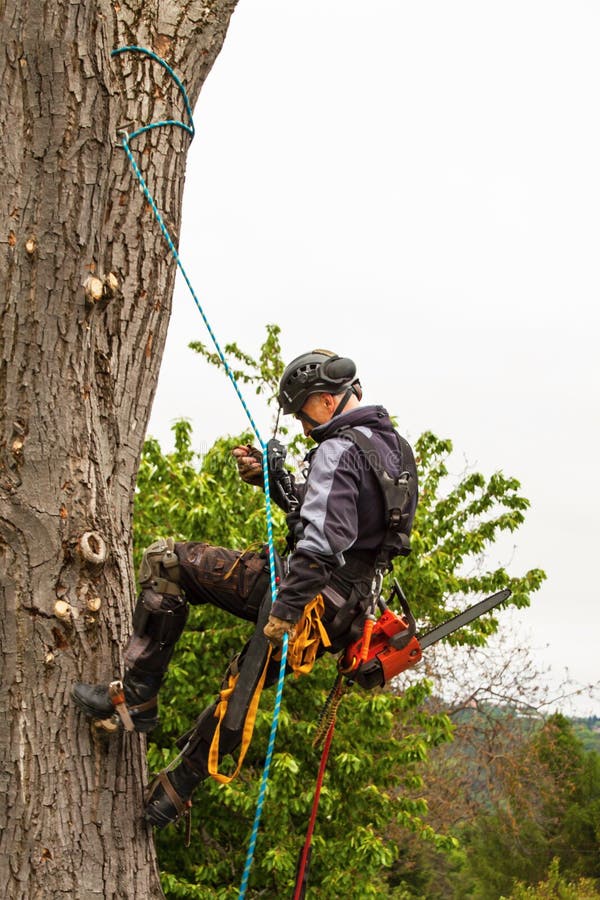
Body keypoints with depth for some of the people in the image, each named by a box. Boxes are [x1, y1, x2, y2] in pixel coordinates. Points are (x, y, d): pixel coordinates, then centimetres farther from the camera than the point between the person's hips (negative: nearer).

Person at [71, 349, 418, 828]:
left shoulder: (339, 450, -16)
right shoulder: (391, 444, 14)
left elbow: (322, 542, -29)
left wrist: (286, 606, -31)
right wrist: (274, 480, 16)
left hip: (307, 595, -10)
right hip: (345, 606, 10)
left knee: (165, 561, -6)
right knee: (243, 683, 27)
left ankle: (135, 698, -4)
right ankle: (175, 790, 38)